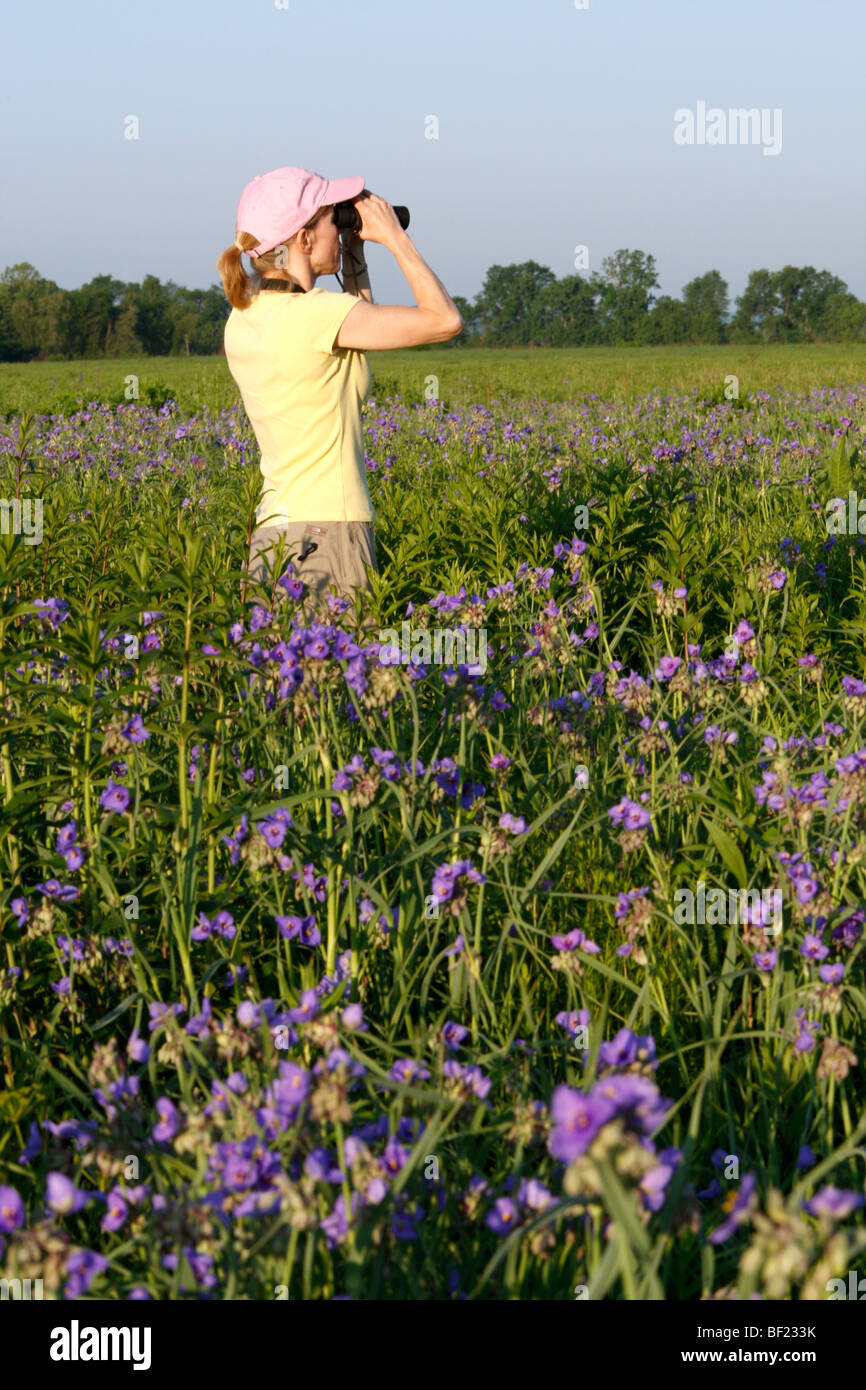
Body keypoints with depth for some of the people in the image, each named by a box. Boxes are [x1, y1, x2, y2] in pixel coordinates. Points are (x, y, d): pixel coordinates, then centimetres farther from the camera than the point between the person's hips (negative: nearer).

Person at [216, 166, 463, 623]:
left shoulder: (243, 319, 10)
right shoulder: (312, 314, -14)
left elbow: (360, 329, 29)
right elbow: (444, 320, -8)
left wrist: (354, 252, 20)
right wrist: (393, 236, 1)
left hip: (272, 533, 9)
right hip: (325, 538, -9)